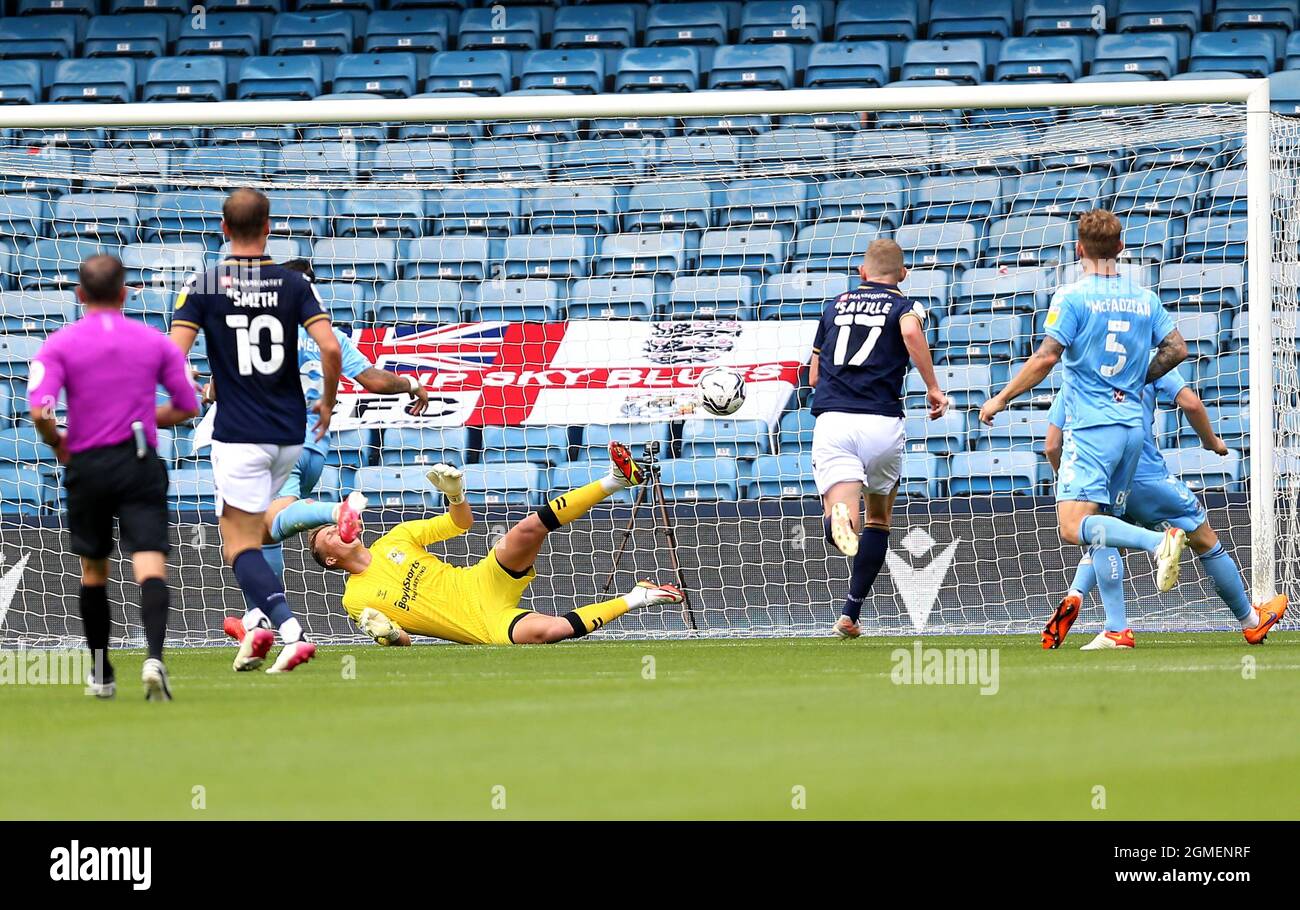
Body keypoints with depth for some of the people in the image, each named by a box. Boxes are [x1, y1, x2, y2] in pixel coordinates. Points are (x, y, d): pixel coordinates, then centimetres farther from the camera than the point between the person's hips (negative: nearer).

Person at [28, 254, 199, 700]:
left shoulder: (60, 344, -2)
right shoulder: (155, 341, 5)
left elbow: (39, 410, -13)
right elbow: (187, 407, 9)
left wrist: (57, 443, 6)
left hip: (87, 464, 0)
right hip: (141, 464, 0)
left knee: (93, 570, 17)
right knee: (150, 566, -9)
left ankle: (101, 674, 24)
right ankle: (154, 656, -32)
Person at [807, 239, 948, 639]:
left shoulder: (835, 306, 21)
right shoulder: (905, 305, 9)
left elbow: (814, 376, 24)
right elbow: (911, 332, -17)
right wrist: (933, 388, -10)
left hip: (831, 421, 1)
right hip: (882, 422, -1)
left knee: (842, 526, -14)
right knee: (879, 519, 23)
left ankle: (839, 515, -52)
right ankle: (851, 612, 21)